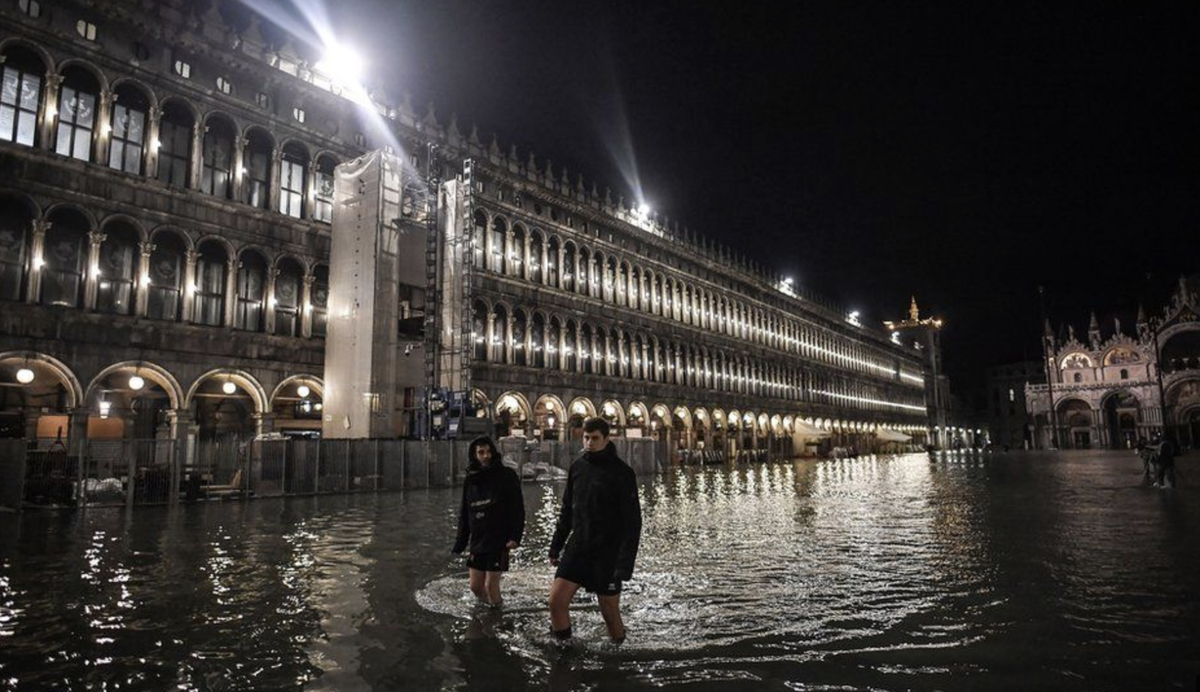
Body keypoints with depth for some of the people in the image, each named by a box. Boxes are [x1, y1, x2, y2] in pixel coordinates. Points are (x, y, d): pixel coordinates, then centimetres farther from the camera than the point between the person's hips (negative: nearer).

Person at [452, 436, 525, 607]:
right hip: (477, 542, 5)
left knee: (491, 586, -4)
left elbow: (518, 508, -8)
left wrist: (515, 536, -18)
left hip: (499, 542, -5)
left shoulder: (506, 476, -6)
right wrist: (459, 545, 11)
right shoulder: (470, 480, 9)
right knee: (476, 587, 9)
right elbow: (464, 515, 15)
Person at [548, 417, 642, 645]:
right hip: (577, 547, 4)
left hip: (607, 553, -4)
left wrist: (625, 564, -18)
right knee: (556, 600, -5)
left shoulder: (622, 473, -11)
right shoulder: (577, 467, 4)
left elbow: (632, 522, -13)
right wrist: (556, 546, 12)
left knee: (610, 612, 5)